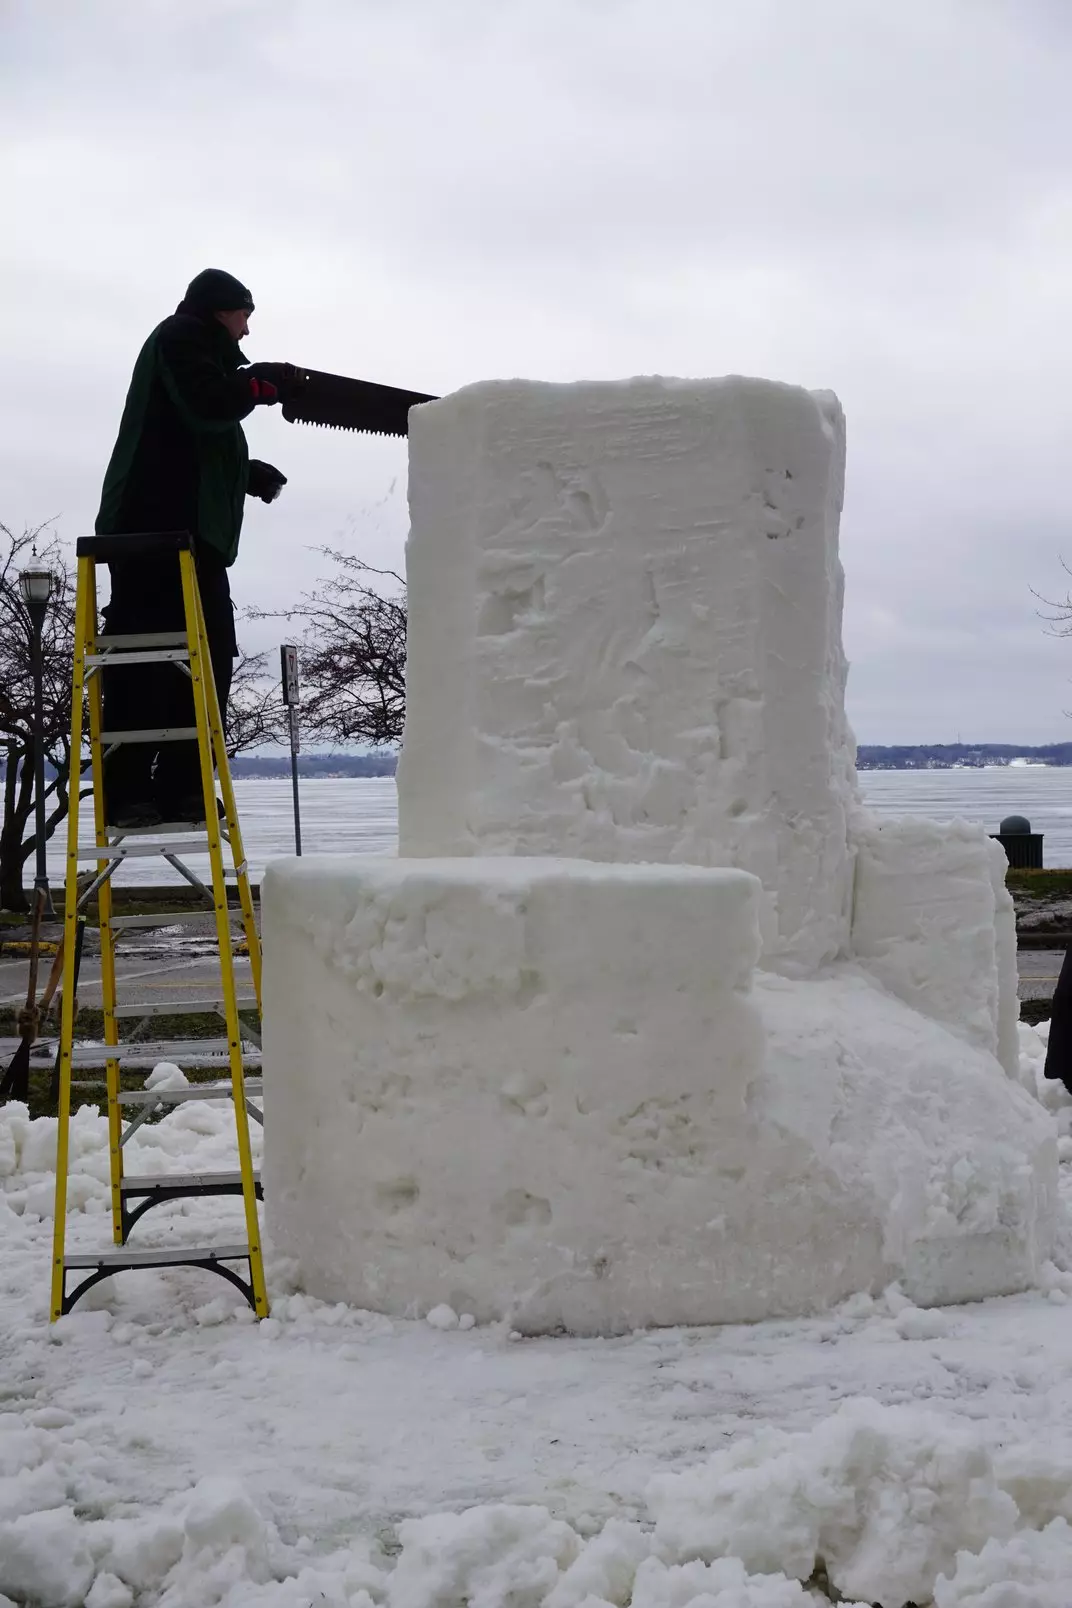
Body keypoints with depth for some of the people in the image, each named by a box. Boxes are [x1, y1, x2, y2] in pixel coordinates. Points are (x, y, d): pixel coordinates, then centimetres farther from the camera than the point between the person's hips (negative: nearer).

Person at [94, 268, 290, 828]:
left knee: (207, 654, 5)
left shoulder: (198, 348, 30)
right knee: (144, 656, -13)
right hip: (158, 524, -10)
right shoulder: (182, 336, 1)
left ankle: (181, 786, 5)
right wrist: (260, 383, -1)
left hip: (190, 529, 10)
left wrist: (250, 473, 15)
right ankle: (127, 791, -15)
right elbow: (209, 404, -16)